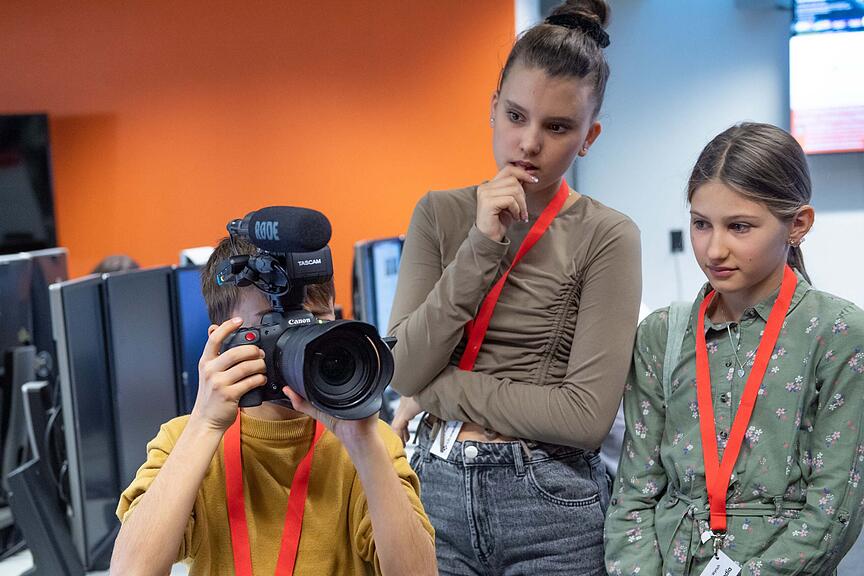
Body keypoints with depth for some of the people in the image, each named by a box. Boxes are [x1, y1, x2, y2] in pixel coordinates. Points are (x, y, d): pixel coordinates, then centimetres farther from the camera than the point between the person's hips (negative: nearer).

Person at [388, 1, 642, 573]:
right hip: (437, 487, 3)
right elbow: (404, 371, -7)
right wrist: (481, 246, -15)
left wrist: (440, 390, -11)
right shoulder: (440, 214, 1)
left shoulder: (607, 237, -8)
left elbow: (588, 414, -15)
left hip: (552, 503, -2)